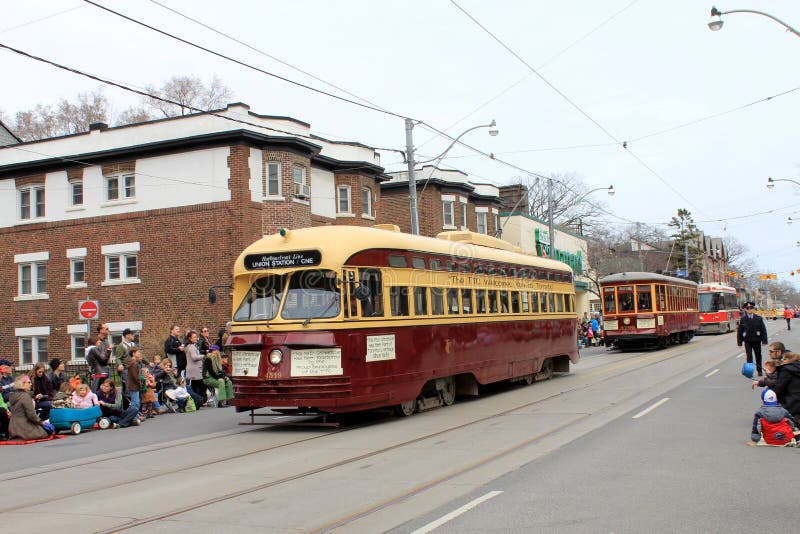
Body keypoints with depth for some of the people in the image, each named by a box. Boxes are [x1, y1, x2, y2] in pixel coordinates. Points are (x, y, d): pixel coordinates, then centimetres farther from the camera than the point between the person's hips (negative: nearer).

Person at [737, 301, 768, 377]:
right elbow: (739, 331, 0)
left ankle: (759, 371, 25)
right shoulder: (743, 319, -2)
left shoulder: (758, 318, 1)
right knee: (749, 356, -8)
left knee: (758, 356, 12)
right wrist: (739, 342, -4)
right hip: (747, 341, -2)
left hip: (757, 340, 2)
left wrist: (764, 341, -3)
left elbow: (763, 330, 2)